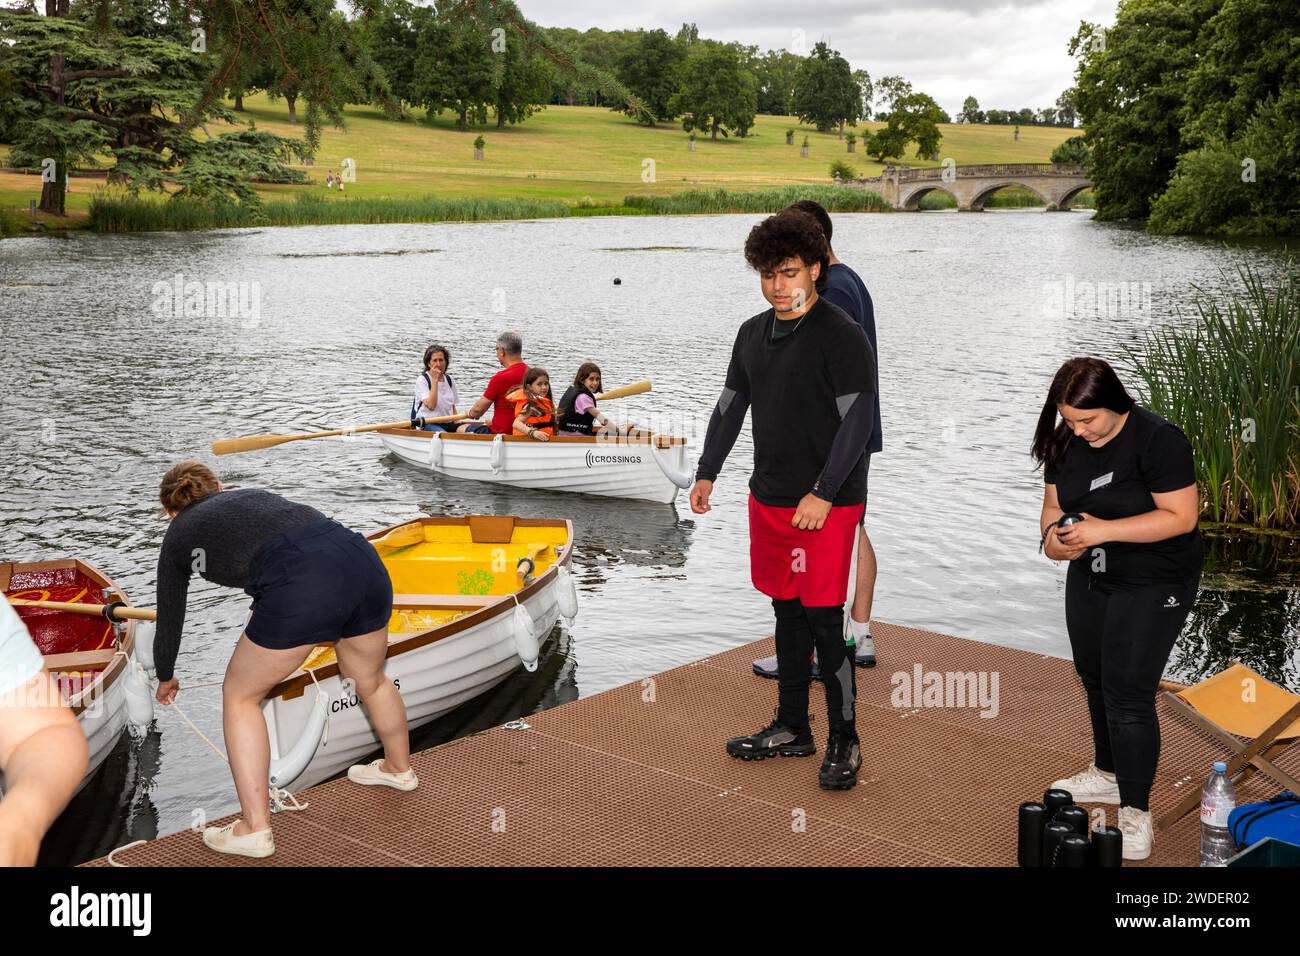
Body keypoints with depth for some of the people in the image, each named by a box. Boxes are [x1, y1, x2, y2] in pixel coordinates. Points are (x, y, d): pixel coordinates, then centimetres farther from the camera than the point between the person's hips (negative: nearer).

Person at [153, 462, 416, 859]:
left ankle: (255, 830, 18)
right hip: (363, 559, 6)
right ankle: (399, 768, 55)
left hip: (301, 588, -6)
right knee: (370, 680, 31)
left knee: (240, 695, 18)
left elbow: (169, 618, 34)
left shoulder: (179, 535, 24)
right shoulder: (253, 493, 35)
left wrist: (165, 677, 54)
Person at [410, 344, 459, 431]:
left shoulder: (449, 380, 14)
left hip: (448, 424, 6)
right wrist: (435, 380, -15)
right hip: (428, 424, -6)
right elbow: (430, 406, -17)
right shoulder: (422, 380, -4)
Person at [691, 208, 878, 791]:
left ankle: (844, 742, 7)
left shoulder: (841, 335, -11)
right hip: (768, 499, 7)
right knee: (787, 614, 14)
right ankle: (792, 728, 26)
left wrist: (822, 493, -19)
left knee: (823, 620, -5)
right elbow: (730, 407, 20)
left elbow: (858, 419, -15)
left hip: (826, 506, -7)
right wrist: (707, 473, 15)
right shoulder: (753, 334, 11)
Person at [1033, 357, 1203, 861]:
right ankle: (1108, 773, 38)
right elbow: (1054, 504, 7)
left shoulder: (1157, 439, -23)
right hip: (1089, 578, 7)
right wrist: (1053, 536, -16)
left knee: (1127, 693, -10)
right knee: (1095, 680, 18)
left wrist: (1104, 530, -30)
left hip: (1153, 584, -7)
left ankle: (1135, 811, 1)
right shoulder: (1065, 442, -2)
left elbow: (1181, 517, -24)